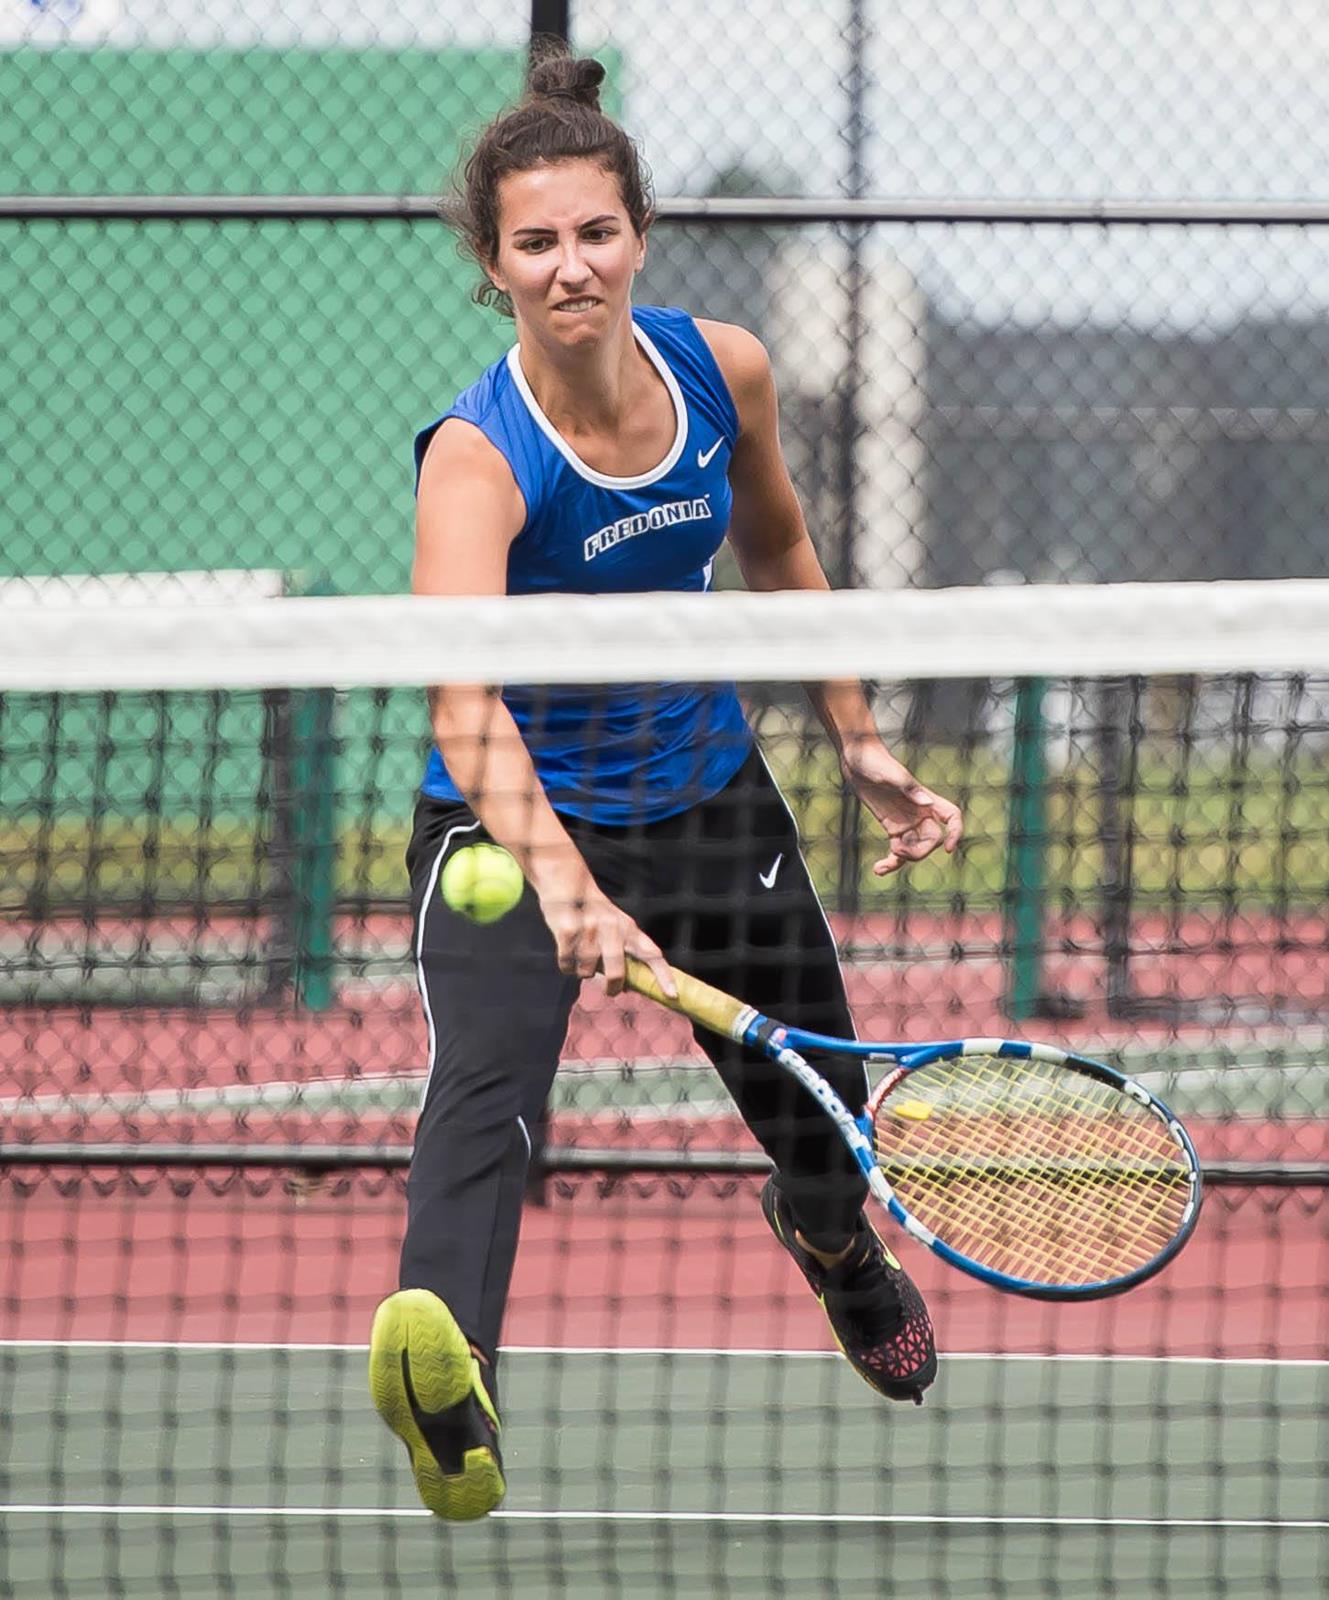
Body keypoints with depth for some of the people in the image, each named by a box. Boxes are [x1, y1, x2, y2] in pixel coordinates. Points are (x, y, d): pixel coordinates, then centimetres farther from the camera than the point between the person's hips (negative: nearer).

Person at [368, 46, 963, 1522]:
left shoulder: (720, 372, -13)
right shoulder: (478, 458, -29)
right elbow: (465, 698, -46)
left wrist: (856, 739, 12)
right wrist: (559, 878, -61)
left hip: (710, 800, 5)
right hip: (518, 820, -5)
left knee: (820, 1112, 19)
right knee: (488, 1076, -34)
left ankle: (831, 1242, 58)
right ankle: (443, 1360, -59)